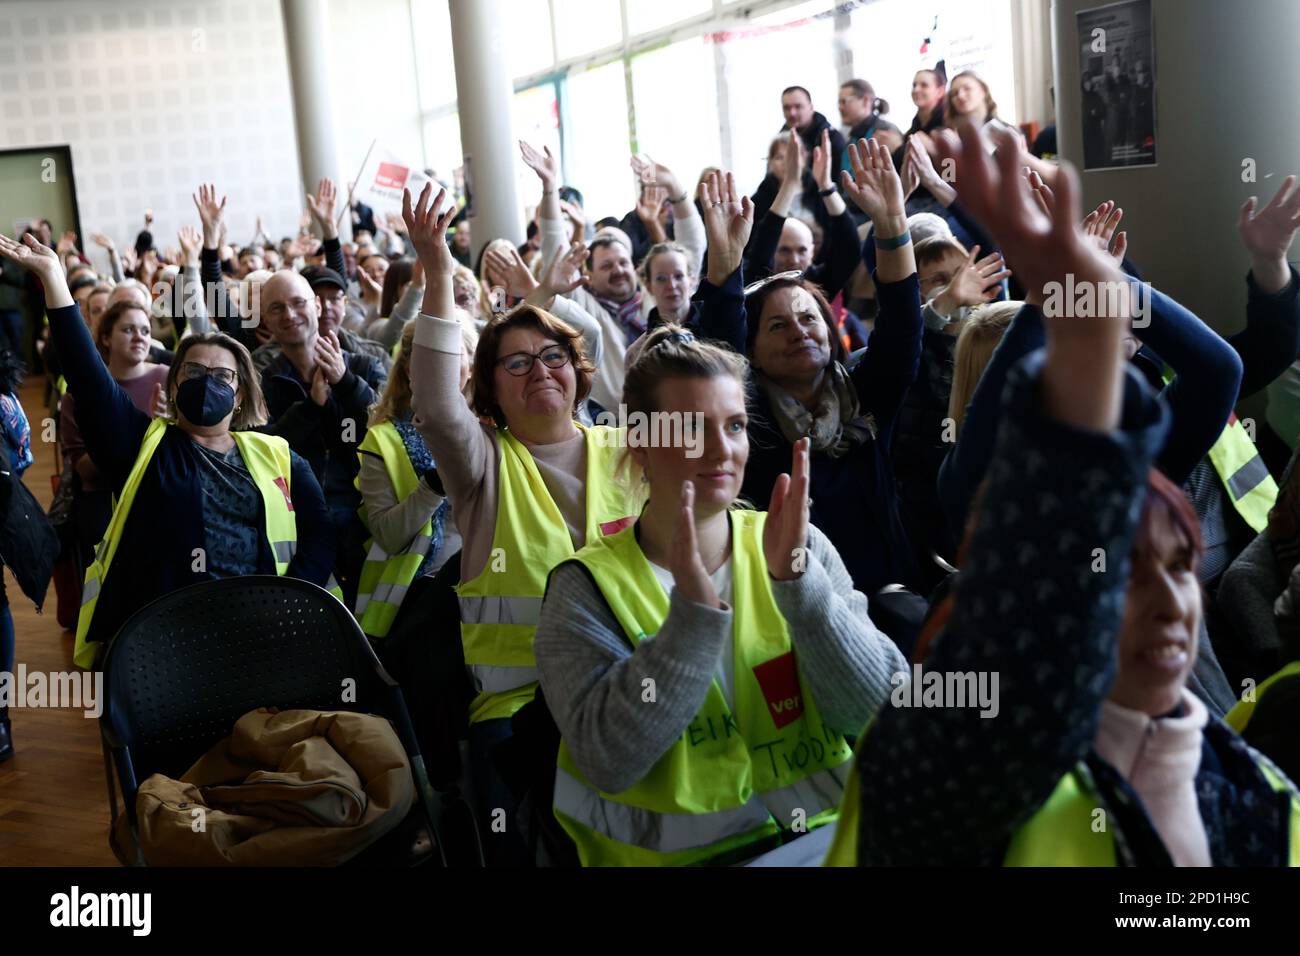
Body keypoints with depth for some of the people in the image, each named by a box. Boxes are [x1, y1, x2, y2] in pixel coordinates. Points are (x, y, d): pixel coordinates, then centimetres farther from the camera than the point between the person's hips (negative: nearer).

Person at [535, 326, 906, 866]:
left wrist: (796, 580, -19)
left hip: (824, 835, 2)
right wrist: (693, 613, -24)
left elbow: (878, 709, -7)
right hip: (675, 855, -2)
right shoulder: (587, 588, -5)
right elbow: (609, 762, -17)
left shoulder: (802, 547, 2)